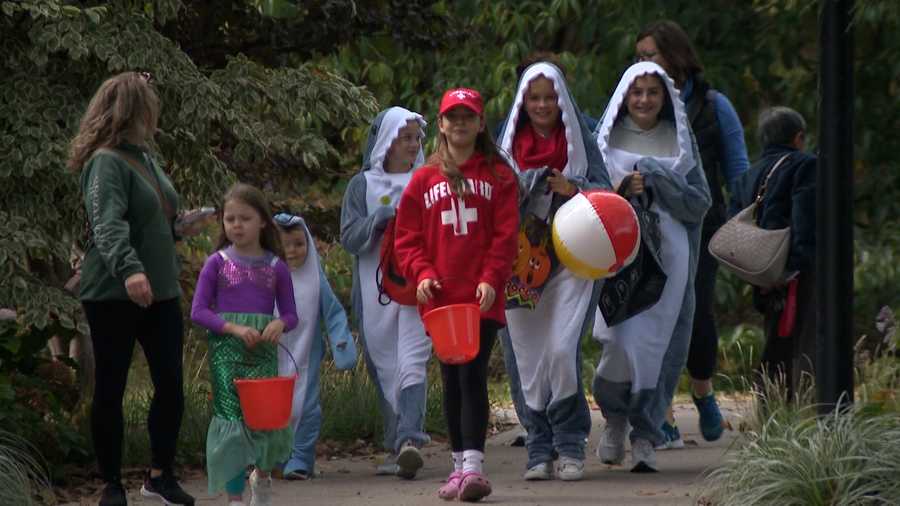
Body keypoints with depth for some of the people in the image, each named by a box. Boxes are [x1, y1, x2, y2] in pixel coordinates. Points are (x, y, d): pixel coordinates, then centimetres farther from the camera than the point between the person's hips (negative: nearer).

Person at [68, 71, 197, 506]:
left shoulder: (144, 156, 13)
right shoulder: (106, 163, -14)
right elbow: (107, 224, -29)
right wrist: (129, 268, -41)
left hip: (160, 292, 8)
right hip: (113, 296, -8)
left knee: (171, 385, 6)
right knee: (111, 389, 2)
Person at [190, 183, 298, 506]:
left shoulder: (275, 267, 6)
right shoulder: (217, 263, 1)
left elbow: (291, 314, 10)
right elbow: (198, 312, -3)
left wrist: (280, 324, -14)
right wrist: (234, 328, -16)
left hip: (263, 353, 2)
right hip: (226, 353, -2)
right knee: (232, 419, -7)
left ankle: (262, 477, 32)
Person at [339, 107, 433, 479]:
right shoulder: (363, 186, 9)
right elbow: (349, 237, 0)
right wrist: (382, 217, -15)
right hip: (375, 291, 1)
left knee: (412, 362, -16)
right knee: (384, 370, 4)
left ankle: (409, 440, -29)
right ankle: (396, 446, 12)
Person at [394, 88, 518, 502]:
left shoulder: (498, 177, 5)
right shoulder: (424, 180, 11)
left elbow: (505, 234, -1)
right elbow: (407, 236, 10)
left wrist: (491, 279, -13)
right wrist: (422, 273, -6)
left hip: (482, 298, -3)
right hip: (440, 297, 3)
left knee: (473, 376, -13)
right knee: (452, 382, 8)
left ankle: (473, 465, -19)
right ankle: (459, 466, 15)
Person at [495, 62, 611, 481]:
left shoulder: (579, 141, 8)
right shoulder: (508, 143, 13)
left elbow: (605, 193, 4)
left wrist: (573, 189, -14)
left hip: (570, 259, -2)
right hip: (520, 264, 2)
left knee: (562, 349, -15)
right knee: (526, 356, -2)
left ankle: (571, 445, -5)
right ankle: (539, 449, 6)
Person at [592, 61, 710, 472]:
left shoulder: (680, 144, 11)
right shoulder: (606, 140, 10)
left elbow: (699, 204, 4)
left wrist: (654, 182, -9)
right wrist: (619, 191, -13)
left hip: (665, 256, 1)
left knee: (650, 345, -6)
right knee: (621, 341, -11)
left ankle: (643, 435, 2)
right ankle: (614, 418, 14)